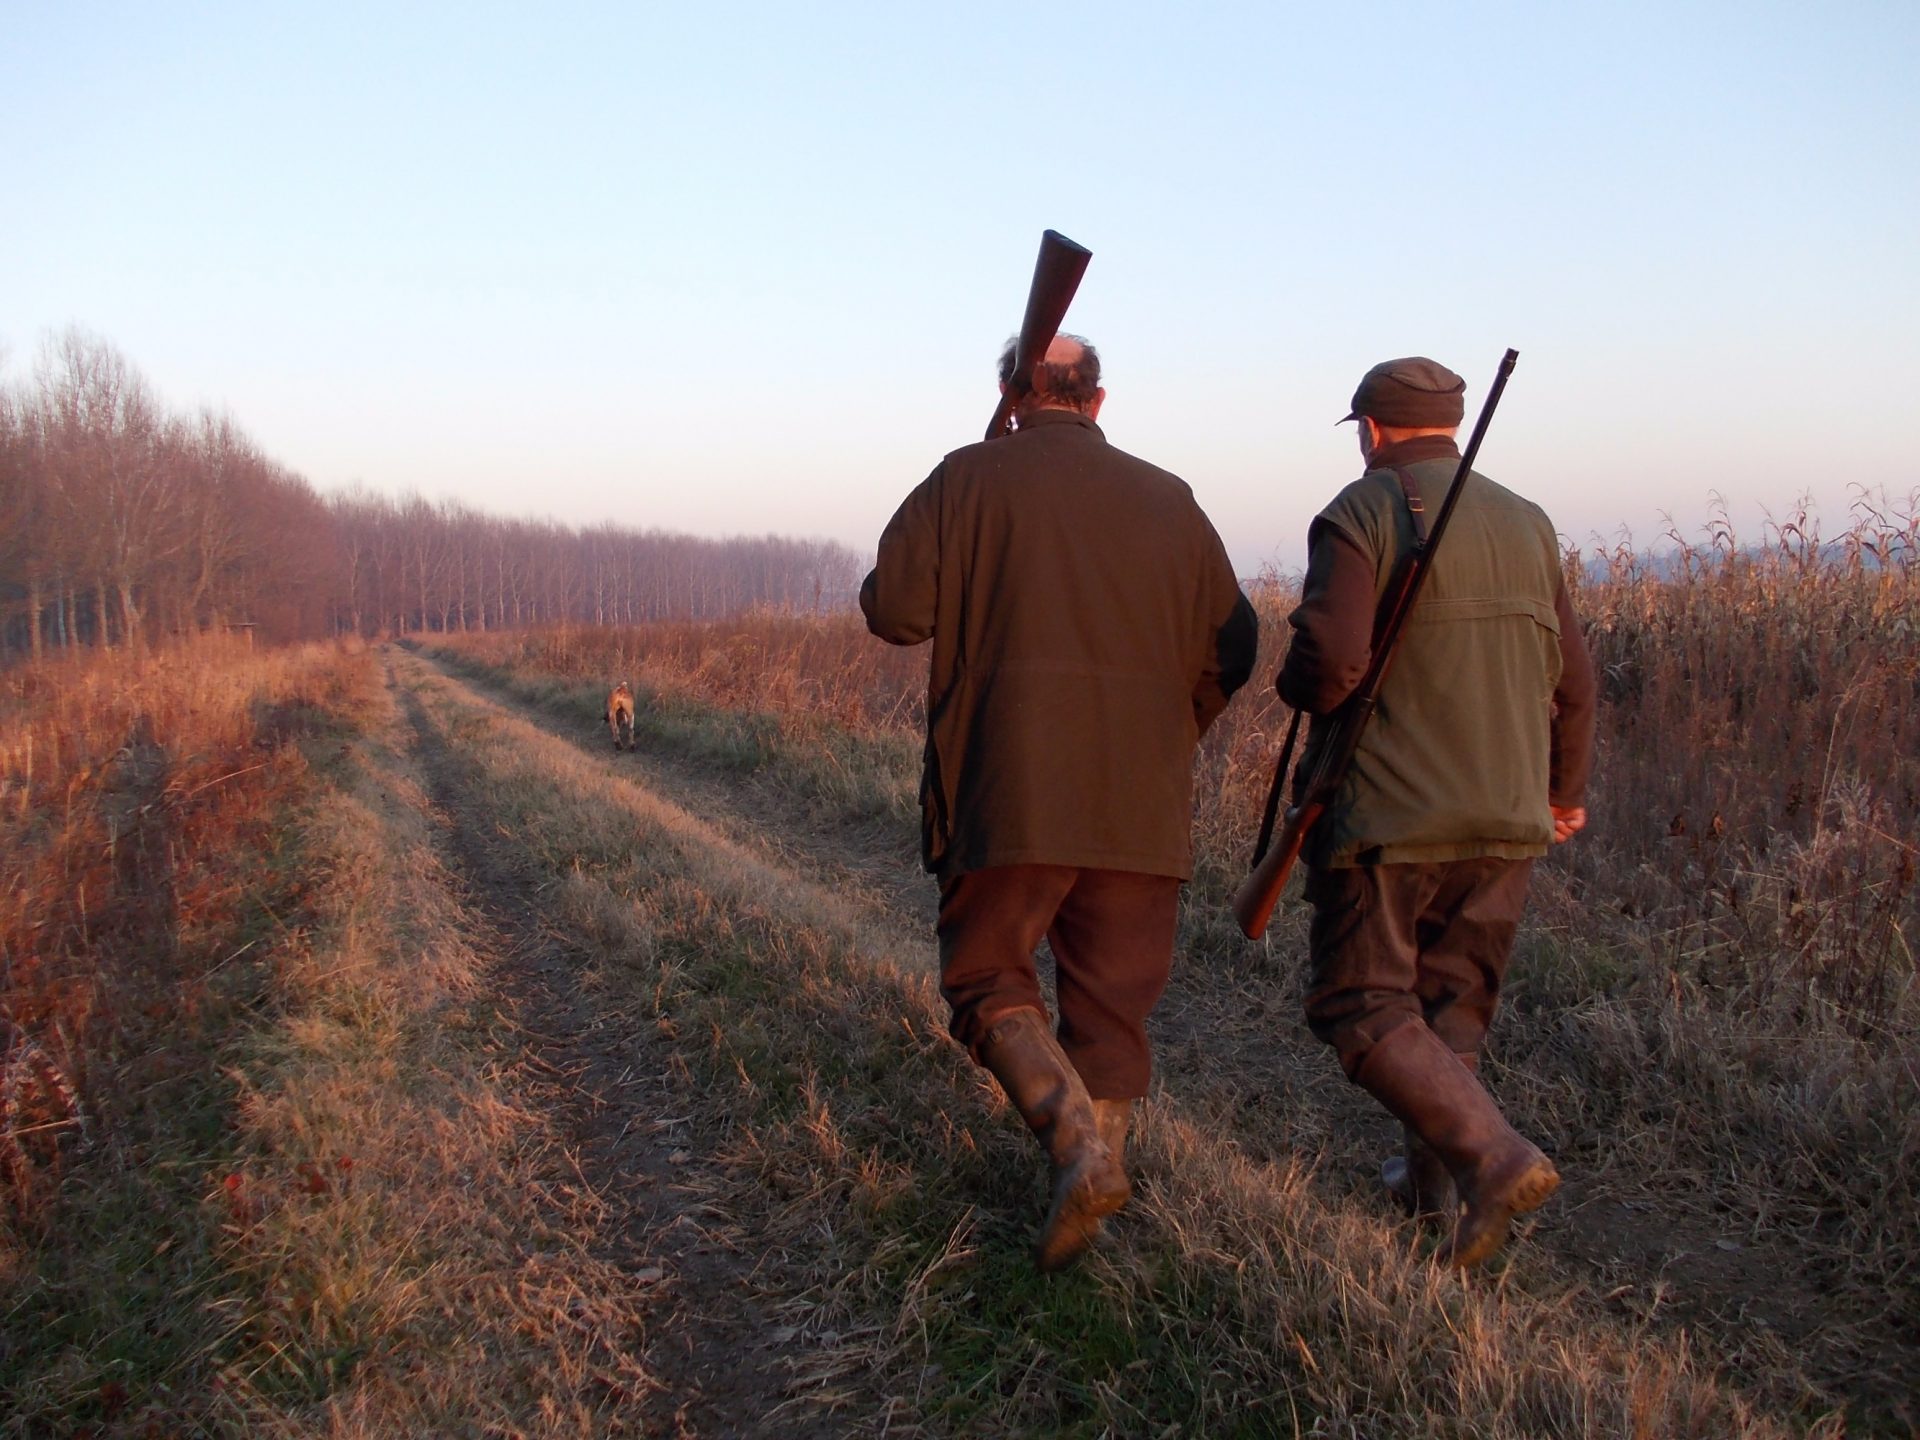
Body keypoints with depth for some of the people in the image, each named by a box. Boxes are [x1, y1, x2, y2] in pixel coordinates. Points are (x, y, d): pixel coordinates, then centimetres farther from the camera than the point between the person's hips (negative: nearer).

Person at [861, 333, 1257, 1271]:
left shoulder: (969, 479, 1)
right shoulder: (1168, 500, 10)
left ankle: (1081, 1146, -10)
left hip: (1009, 793, -3)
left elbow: (894, 609, -7)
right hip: (1140, 804, 3)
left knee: (986, 977, 9)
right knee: (1111, 1003, 13)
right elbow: (1230, 649, 9)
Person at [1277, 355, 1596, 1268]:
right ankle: (1431, 1177, 25)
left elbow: (1331, 658, -20)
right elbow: (1570, 678, 15)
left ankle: (1493, 1154, -13)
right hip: (1506, 817, 6)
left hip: (1387, 813, -6)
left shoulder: (1361, 514, -7)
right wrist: (1565, 790, 29)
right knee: (1451, 1003, 18)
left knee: (1361, 1005, 1)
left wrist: (1302, 694, 4)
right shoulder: (1526, 523, 12)